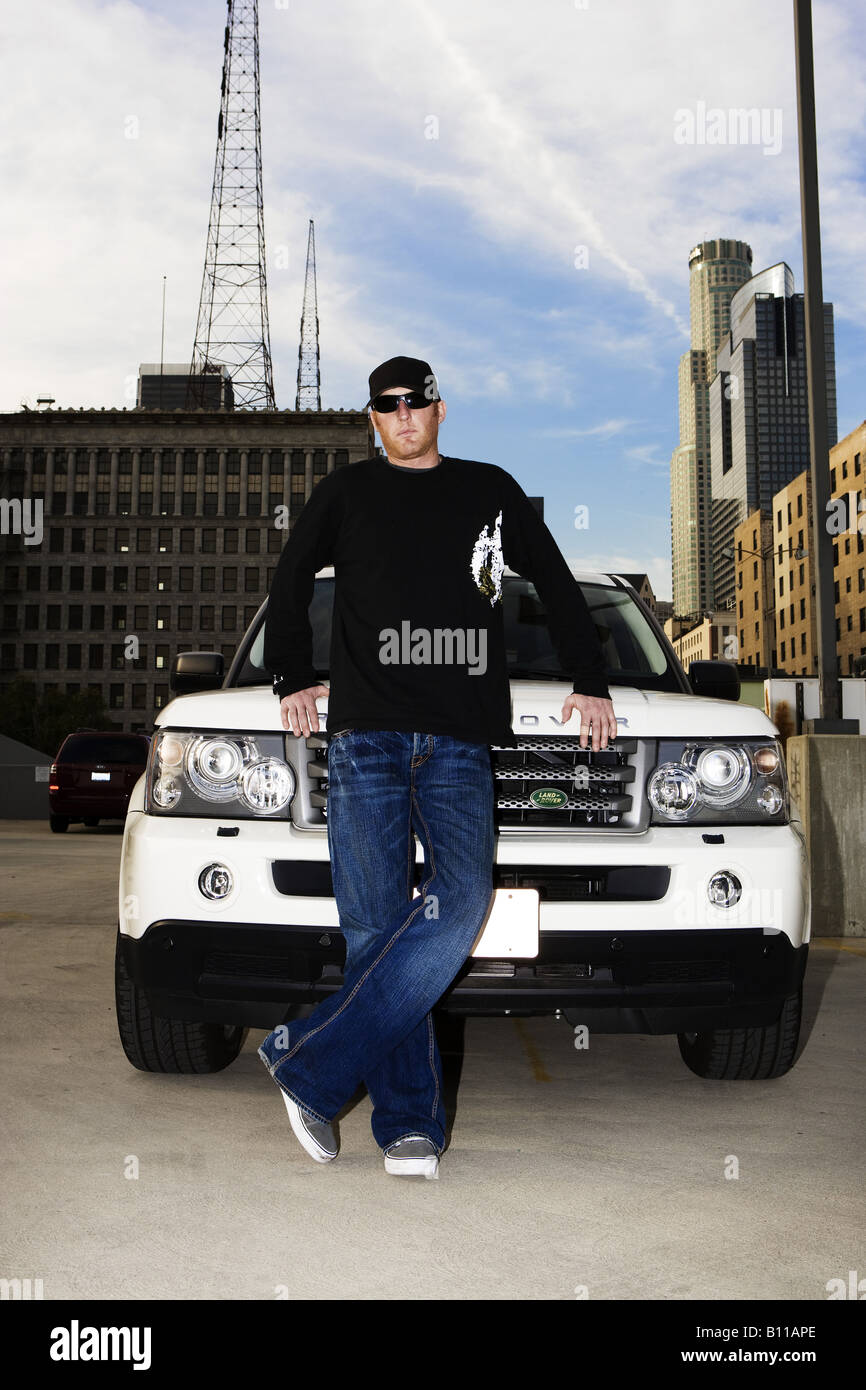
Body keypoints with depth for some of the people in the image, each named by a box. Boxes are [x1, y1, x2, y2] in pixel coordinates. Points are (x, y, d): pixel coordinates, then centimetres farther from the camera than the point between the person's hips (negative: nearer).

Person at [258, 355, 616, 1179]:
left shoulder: (491, 491, 19)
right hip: (365, 736, 0)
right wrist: (293, 682, 12)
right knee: (377, 926, -6)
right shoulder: (346, 492, 16)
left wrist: (590, 683, 18)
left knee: (459, 903, -19)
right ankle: (409, 1124, 2)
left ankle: (310, 1062, -10)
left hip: (460, 741, 1)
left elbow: (556, 587, 24)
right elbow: (289, 588, 22)